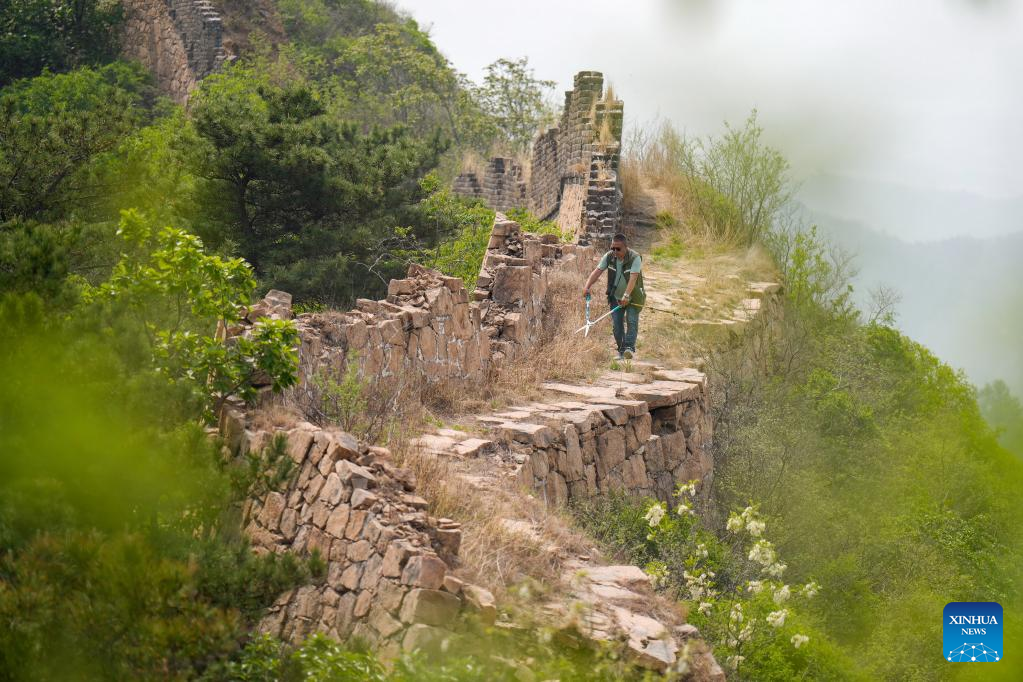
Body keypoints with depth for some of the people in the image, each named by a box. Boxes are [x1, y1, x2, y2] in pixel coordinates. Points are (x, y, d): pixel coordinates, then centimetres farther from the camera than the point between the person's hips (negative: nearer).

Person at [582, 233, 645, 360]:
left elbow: (633, 278, -32)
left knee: (632, 321, -15)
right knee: (616, 324, 0)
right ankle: (621, 350, 7)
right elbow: (597, 271, -12)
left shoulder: (635, 258, -21)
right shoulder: (609, 256, -7)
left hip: (633, 297, -4)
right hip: (615, 297, 4)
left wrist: (626, 295, -44)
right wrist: (587, 286, -28)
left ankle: (629, 347, -19)